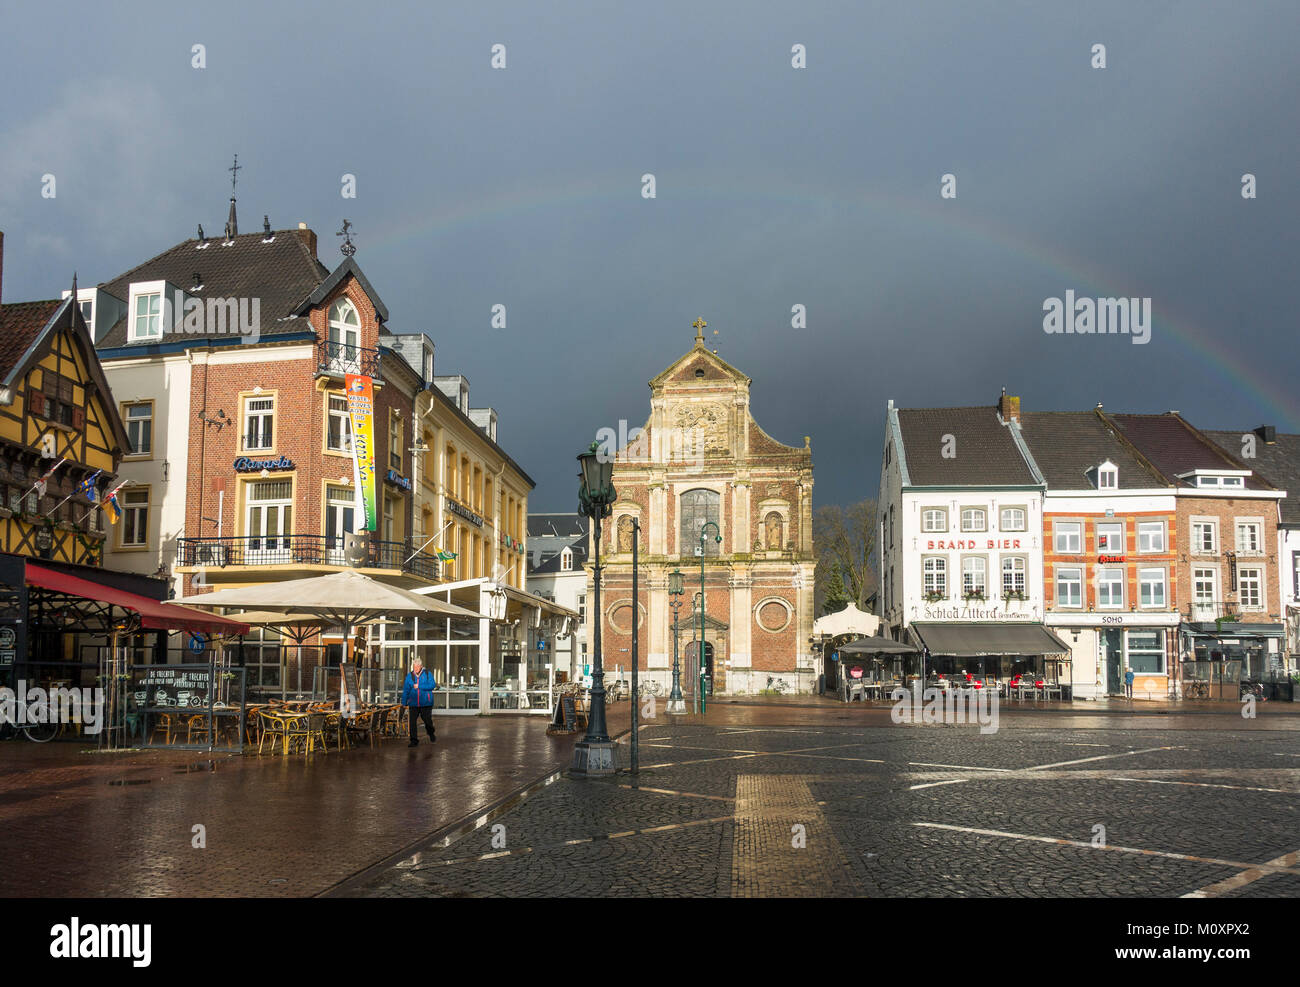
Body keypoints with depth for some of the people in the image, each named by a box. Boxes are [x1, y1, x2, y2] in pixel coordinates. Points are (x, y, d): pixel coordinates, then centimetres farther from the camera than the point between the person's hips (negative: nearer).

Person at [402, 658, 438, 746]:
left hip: (426, 703, -2)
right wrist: (404, 702, 6)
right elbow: (405, 690, 9)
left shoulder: (428, 674, 0)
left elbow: (432, 685, -9)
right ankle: (413, 740, 5)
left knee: (427, 720, 4)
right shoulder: (410, 675, 6)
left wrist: (419, 686, -14)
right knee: (412, 721, -5)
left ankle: (431, 734, 33)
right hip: (413, 703, 2)